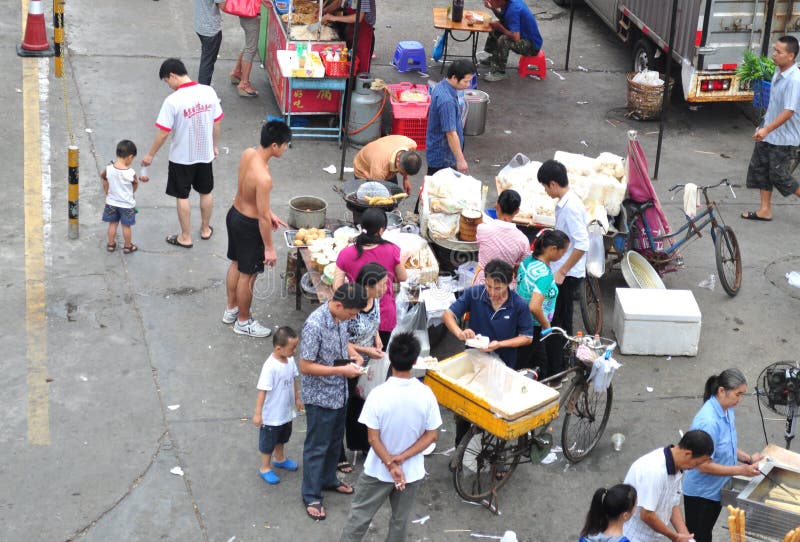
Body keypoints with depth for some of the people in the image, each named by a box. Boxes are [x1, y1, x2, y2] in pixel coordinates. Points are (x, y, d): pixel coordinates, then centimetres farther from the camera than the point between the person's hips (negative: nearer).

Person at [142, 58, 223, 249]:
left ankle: (185, 237, 22)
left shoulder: (173, 101, -23)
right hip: (205, 154, 5)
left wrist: (150, 155, -4)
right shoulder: (209, 92, -9)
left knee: (182, 197, 12)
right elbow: (216, 123, 1)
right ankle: (205, 229, 38)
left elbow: (163, 132, -18)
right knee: (206, 193, 22)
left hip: (181, 157, -5)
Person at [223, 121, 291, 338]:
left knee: (236, 264, 27)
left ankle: (231, 309, 47)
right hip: (249, 226, -8)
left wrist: (269, 213, 15)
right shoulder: (264, 177, -36)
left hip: (234, 214, 9)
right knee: (247, 275, 13)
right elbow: (262, 217, -27)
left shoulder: (247, 154, -10)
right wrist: (269, 248, -15)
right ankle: (243, 322, 32)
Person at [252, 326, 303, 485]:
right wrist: (258, 413, -25)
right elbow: (262, 390, -28)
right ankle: (265, 468, 31)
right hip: (272, 415, -8)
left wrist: (297, 398, 18)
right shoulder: (270, 366, -31)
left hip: (286, 411, 8)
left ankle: (280, 459, 52)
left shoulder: (290, 360, -8)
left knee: (281, 437, 30)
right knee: (268, 441, 13)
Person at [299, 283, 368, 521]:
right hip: (319, 396, -8)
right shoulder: (315, 325, -30)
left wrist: (353, 353, -4)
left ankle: (328, 479, 45)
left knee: (335, 440, 24)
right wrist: (341, 370, -26)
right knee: (317, 446, 7)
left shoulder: (341, 316, -6)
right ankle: (311, 496, 21)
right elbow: (305, 367, -26)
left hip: (339, 392, 8)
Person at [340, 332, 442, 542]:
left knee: (360, 516, 16)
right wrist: (400, 459, -12)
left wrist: (391, 465, -12)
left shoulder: (378, 394, -22)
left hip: (379, 470, -1)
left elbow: (373, 438, -18)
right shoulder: (425, 394, -16)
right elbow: (431, 435, -10)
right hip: (412, 472, 2)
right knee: (400, 520, 20)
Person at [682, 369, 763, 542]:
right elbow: (704, 466, -27)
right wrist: (741, 470, -25)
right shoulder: (708, 422, -31)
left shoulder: (727, 411, -2)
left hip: (717, 490, 8)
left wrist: (748, 458, -3)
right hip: (701, 494, -8)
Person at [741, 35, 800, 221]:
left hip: (784, 138, -9)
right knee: (758, 168, 11)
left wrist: (767, 129, -38)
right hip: (768, 131, 9)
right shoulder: (778, 71, 1)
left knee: (779, 175, 2)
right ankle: (765, 211, 20)